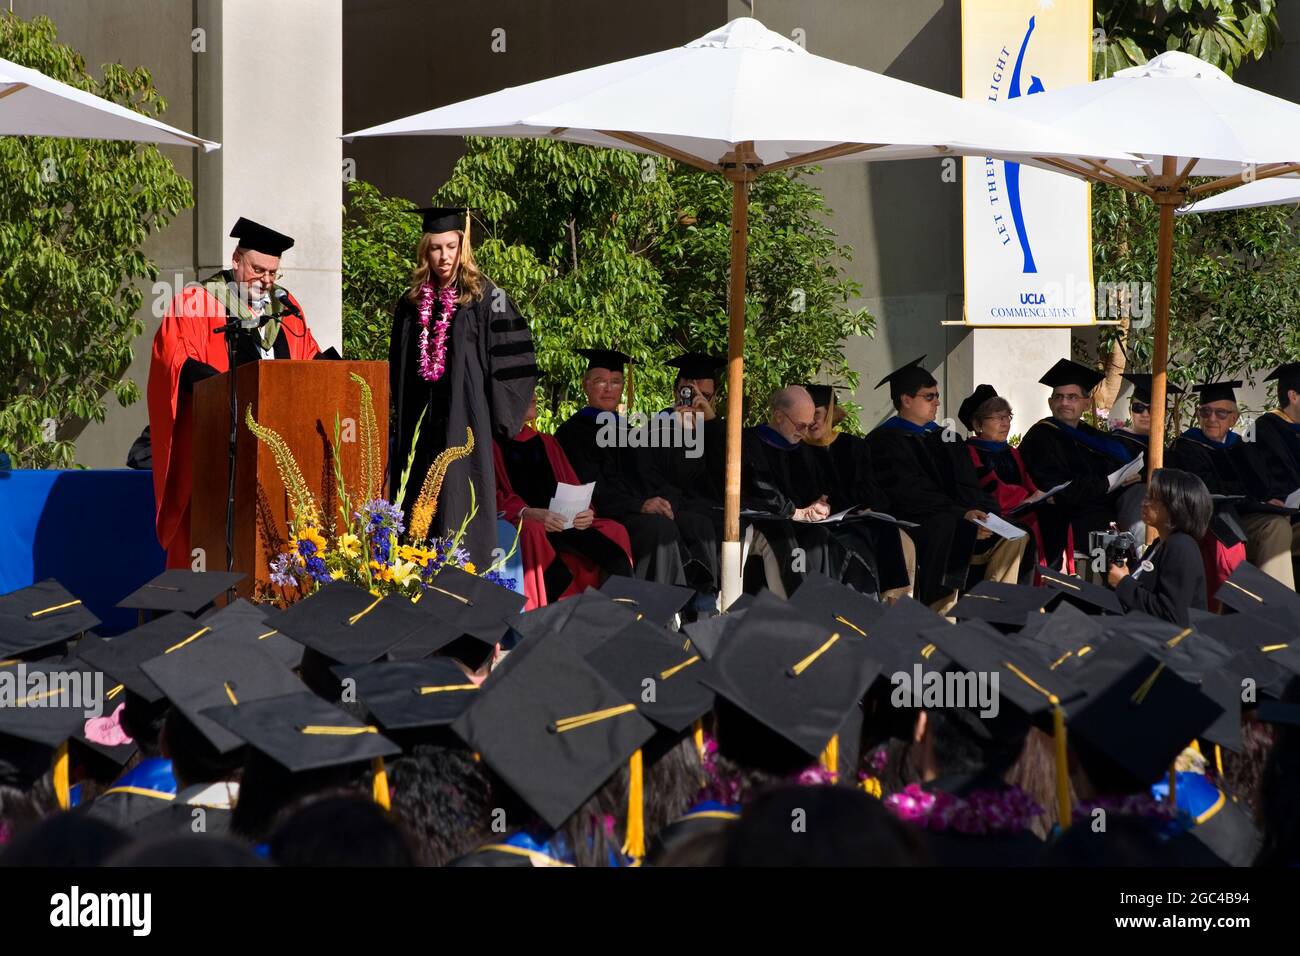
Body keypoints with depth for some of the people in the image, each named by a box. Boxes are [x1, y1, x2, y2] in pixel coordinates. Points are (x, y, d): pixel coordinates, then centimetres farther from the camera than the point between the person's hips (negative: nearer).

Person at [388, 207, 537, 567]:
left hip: (465, 424, -5)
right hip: (418, 426, 5)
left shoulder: (485, 298, -3)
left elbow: (516, 361, -5)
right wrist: (399, 419, 14)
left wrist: (497, 416, -8)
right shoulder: (411, 304, 12)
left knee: (460, 507, -9)